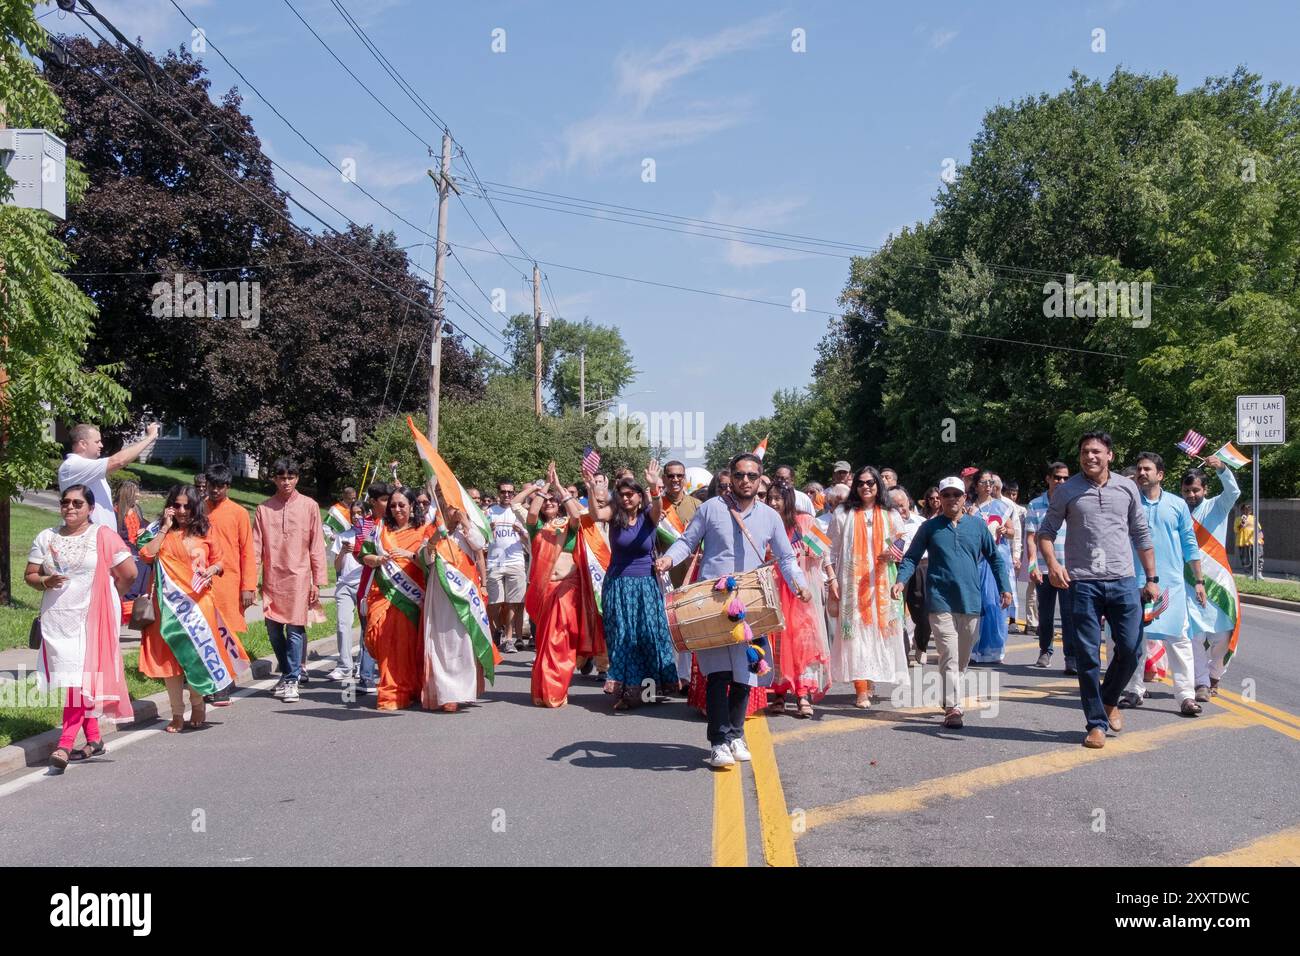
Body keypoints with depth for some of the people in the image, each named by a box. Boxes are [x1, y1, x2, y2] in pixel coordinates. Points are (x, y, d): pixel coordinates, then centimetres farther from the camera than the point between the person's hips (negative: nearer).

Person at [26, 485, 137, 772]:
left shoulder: (104, 536, -3)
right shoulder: (46, 538, 11)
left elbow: (129, 574, -3)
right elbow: (30, 575, 12)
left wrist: (108, 599, 7)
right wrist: (46, 581, -9)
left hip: (92, 618, -5)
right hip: (57, 618, 5)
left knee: (80, 677, -11)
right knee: (69, 678, 7)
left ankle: (65, 744, -11)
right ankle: (94, 739, 17)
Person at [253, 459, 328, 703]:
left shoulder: (309, 506, 1)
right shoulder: (264, 509, 6)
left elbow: (317, 545, 2)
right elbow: (256, 547, 5)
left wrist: (318, 581, -2)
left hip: (298, 577, -3)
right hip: (272, 579, 3)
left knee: (295, 628, -5)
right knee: (273, 629, 7)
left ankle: (292, 680, 4)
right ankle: (290, 671, 26)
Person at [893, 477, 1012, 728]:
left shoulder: (978, 525, 8)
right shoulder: (930, 527, 4)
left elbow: (995, 558, 15)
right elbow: (911, 558, 4)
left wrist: (1005, 588, 9)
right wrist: (901, 580, -13)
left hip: (971, 601, 3)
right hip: (940, 601, -3)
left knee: (963, 657, 14)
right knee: (949, 655, -11)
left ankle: (951, 697, 32)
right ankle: (953, 708, -12)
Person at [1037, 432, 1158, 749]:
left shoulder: (1127, 488, 7)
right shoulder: (1067, 491, 1)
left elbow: (1141, 535, 13)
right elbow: (1046, 531, 4)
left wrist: (1152, 579, 11)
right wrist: (1052, 563, -15)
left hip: (1123, 582, 2)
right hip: (1083, 583, -2)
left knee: (1131, 649, 2)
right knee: (1088, 655, 1)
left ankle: (1109, 700, 30)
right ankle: (1097, 722, 12)